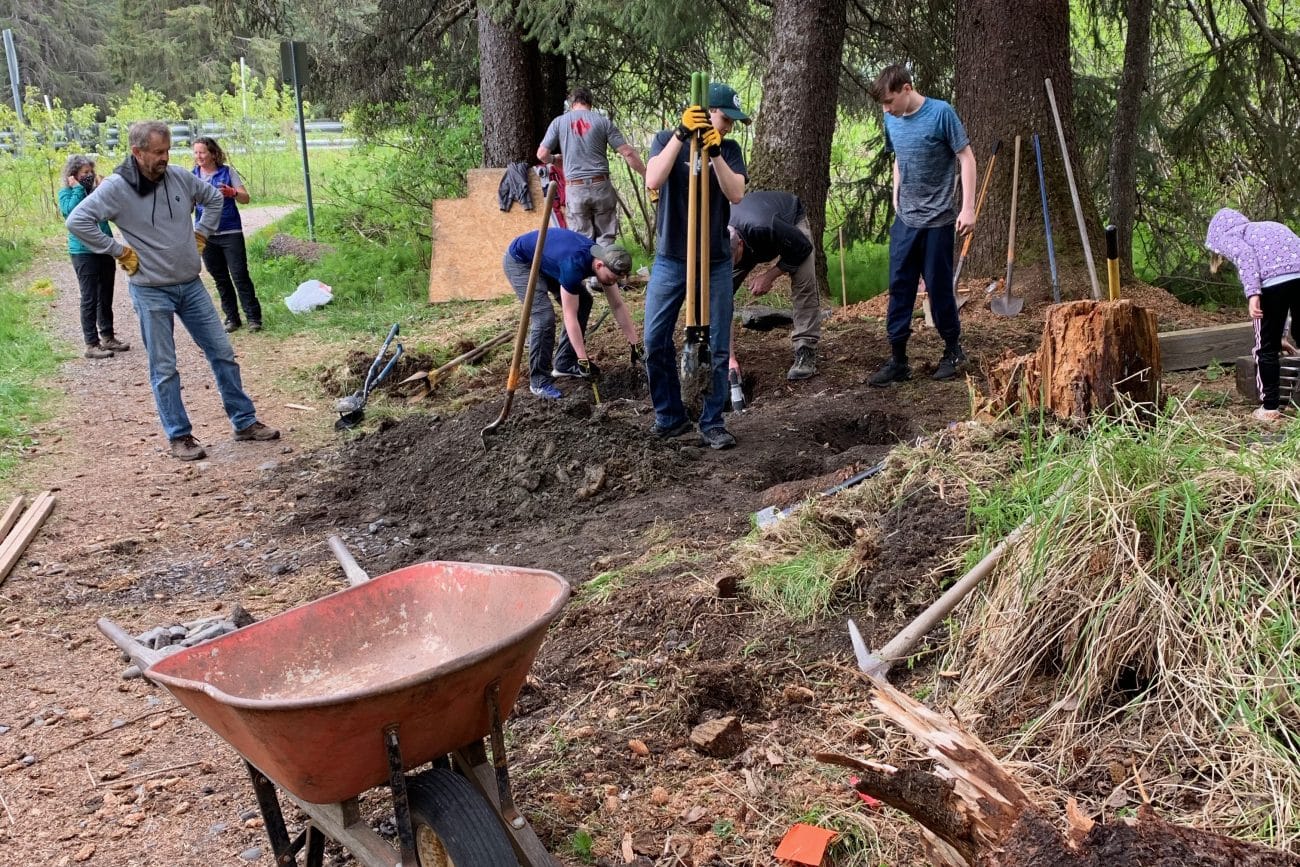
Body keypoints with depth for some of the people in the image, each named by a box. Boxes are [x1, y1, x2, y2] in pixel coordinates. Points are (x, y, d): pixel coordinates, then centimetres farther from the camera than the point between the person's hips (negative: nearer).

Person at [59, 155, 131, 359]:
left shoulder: (95, 191, 10)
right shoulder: (66, 193, -3)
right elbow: (71, 211, -23)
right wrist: (77, 188, -14)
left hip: (105, 250, 6)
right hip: (84, 252, -6)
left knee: (106, 297, 13)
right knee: (90, 299, -4)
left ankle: (107, 337, 23)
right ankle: (91, 344, 0)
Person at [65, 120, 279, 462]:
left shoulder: (179, 177, 0)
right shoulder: (117, 187, -13)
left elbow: (214, 198, 18)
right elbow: (77, 221, -19)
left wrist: (201, 235, 9)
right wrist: (119, 251, -16)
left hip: (191, 285, 5)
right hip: (151, 292, -4)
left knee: (222, 353, 7)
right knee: (164, 370, 4)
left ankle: (245, 423, 17)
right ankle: (179, 437, 14)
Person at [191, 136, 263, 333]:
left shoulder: (227, 172, -1)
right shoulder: (193, 176, 6)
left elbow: (245, 198, -4)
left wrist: (233, 193, -25)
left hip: (231, 233, -3)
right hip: (206, 234, 3)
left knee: (240, 276, -7)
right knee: (220, 279, 9)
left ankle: (253, 317, -2)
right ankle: (231, 318, 16)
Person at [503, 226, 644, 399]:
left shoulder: (605, 259, -15)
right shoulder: (574, 265, -39)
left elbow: (618, 306, -7)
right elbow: (570, 316, -34)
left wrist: (635, 345, -8)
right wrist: (583, 360, -33)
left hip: (546, 258, 8)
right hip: (519, 261, -8)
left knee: (583, 302, 3)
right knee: (544, 316, -21)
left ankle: (564, 363, 12)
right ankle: (539, 381, -9)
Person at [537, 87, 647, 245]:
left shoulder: (559, 122, 5)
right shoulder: (603, 121, 3)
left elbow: (542, 154, 4)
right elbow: (627, 153, -1)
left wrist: (553, 160, 27)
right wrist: (647, 176, 6)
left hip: (575, 189, 0)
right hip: (601, 186, 0)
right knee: (605, 239, 5)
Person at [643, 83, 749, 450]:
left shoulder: (729, 149, 4)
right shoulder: (667, 139, -1)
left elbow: (736, 194, -12)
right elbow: (653, 181, -20)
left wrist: (715, 152, -23)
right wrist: (681, 134, -26)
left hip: (716, 263, 1)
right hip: (670, 260, -1)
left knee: (717, 347, 0)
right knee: (655, 341, -1)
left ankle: (712, 424, 9)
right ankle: (670, 416, 15)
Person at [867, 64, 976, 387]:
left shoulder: (941, 113, -12)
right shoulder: (891, 121, 4)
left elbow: (966, 158, -9)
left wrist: (968, 207, -14)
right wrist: (896, 198, 14)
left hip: (937, 220, -5)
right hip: (904, 220, 5)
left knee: (939, 287, 3)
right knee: (899, 288, 3)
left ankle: (953, 350, 21)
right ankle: (898, 359, 8)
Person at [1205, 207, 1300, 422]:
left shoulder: (1228, 237, 19)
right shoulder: (1266, 228, 39)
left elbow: (1245, 255, -7)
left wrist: (1252, 293, -18)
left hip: (1275, 278, -6)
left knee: (1267, 347, 8)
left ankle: (1270, 407, 13)